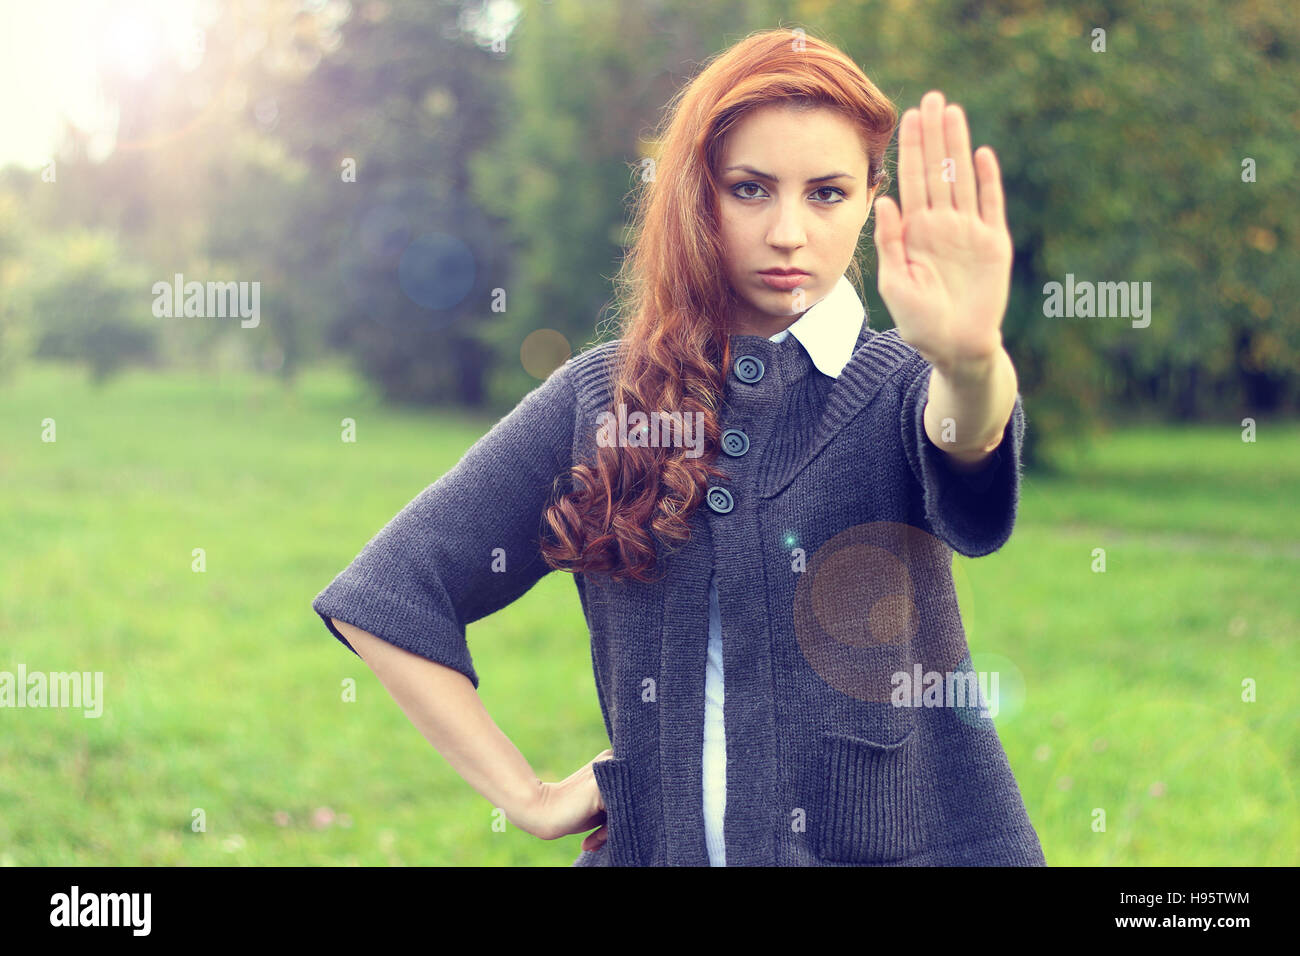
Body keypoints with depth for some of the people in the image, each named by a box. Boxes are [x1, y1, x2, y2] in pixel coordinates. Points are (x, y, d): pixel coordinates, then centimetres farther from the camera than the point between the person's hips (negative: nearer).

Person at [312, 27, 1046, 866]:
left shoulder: (901, 385, -3)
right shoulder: (599, 397, 0)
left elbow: (963, 434, -28)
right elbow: (385, 596, 2)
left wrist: (969, 360, -50)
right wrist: (527, 799, -1)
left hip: (905, 840, -1)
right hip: (660, 843, 1)